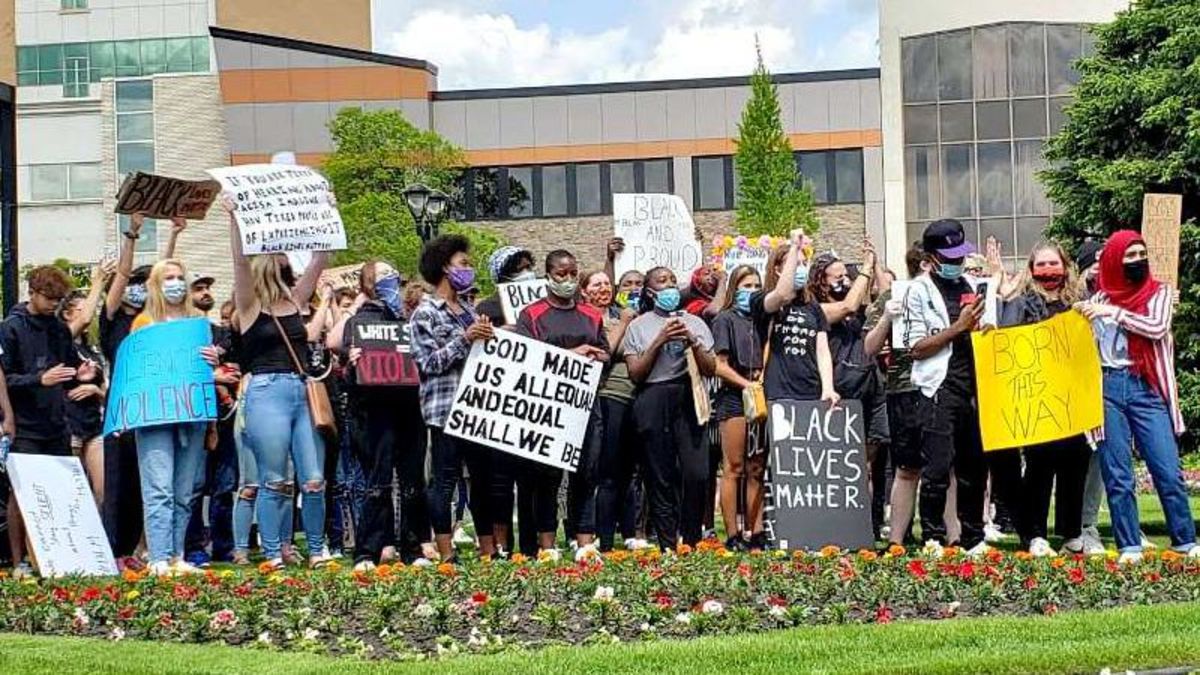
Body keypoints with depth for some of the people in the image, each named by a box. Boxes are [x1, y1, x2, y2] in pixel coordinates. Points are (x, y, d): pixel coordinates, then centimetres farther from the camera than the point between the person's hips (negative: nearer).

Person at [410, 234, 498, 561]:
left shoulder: (469, 310, 18)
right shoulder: (425, 314, -2)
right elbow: (429, 362, -10)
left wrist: (488, 336, 5)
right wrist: (465, 339, -17)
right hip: (445, 408, -7)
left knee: (484, 476, 8)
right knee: (444, 479, -4)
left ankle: (489, 550, 14)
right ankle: (446, 554, -2)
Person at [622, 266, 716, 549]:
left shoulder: (694, 323, 15)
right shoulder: (639, 326, 10)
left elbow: (710, 369, 10)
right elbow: (635, 373, 1)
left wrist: (693, 342, -6)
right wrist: (659, 341, -6)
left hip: (689, 399, 1)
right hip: (653, 403, -1)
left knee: (697, 473, -13)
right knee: (660, 478, -3)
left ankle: (691, 544, 0)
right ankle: (667, 547, 2)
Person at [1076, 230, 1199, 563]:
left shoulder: (1159, 293, 7)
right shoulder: (1099, 300, 12)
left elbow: (1157, 327, -11)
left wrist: (1113, 313, -15)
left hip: (1146, 388, -1)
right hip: (1107, 388, 1)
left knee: (1168, 471, -6)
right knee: (1117, 476, 0)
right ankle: (1130, 547, 3)